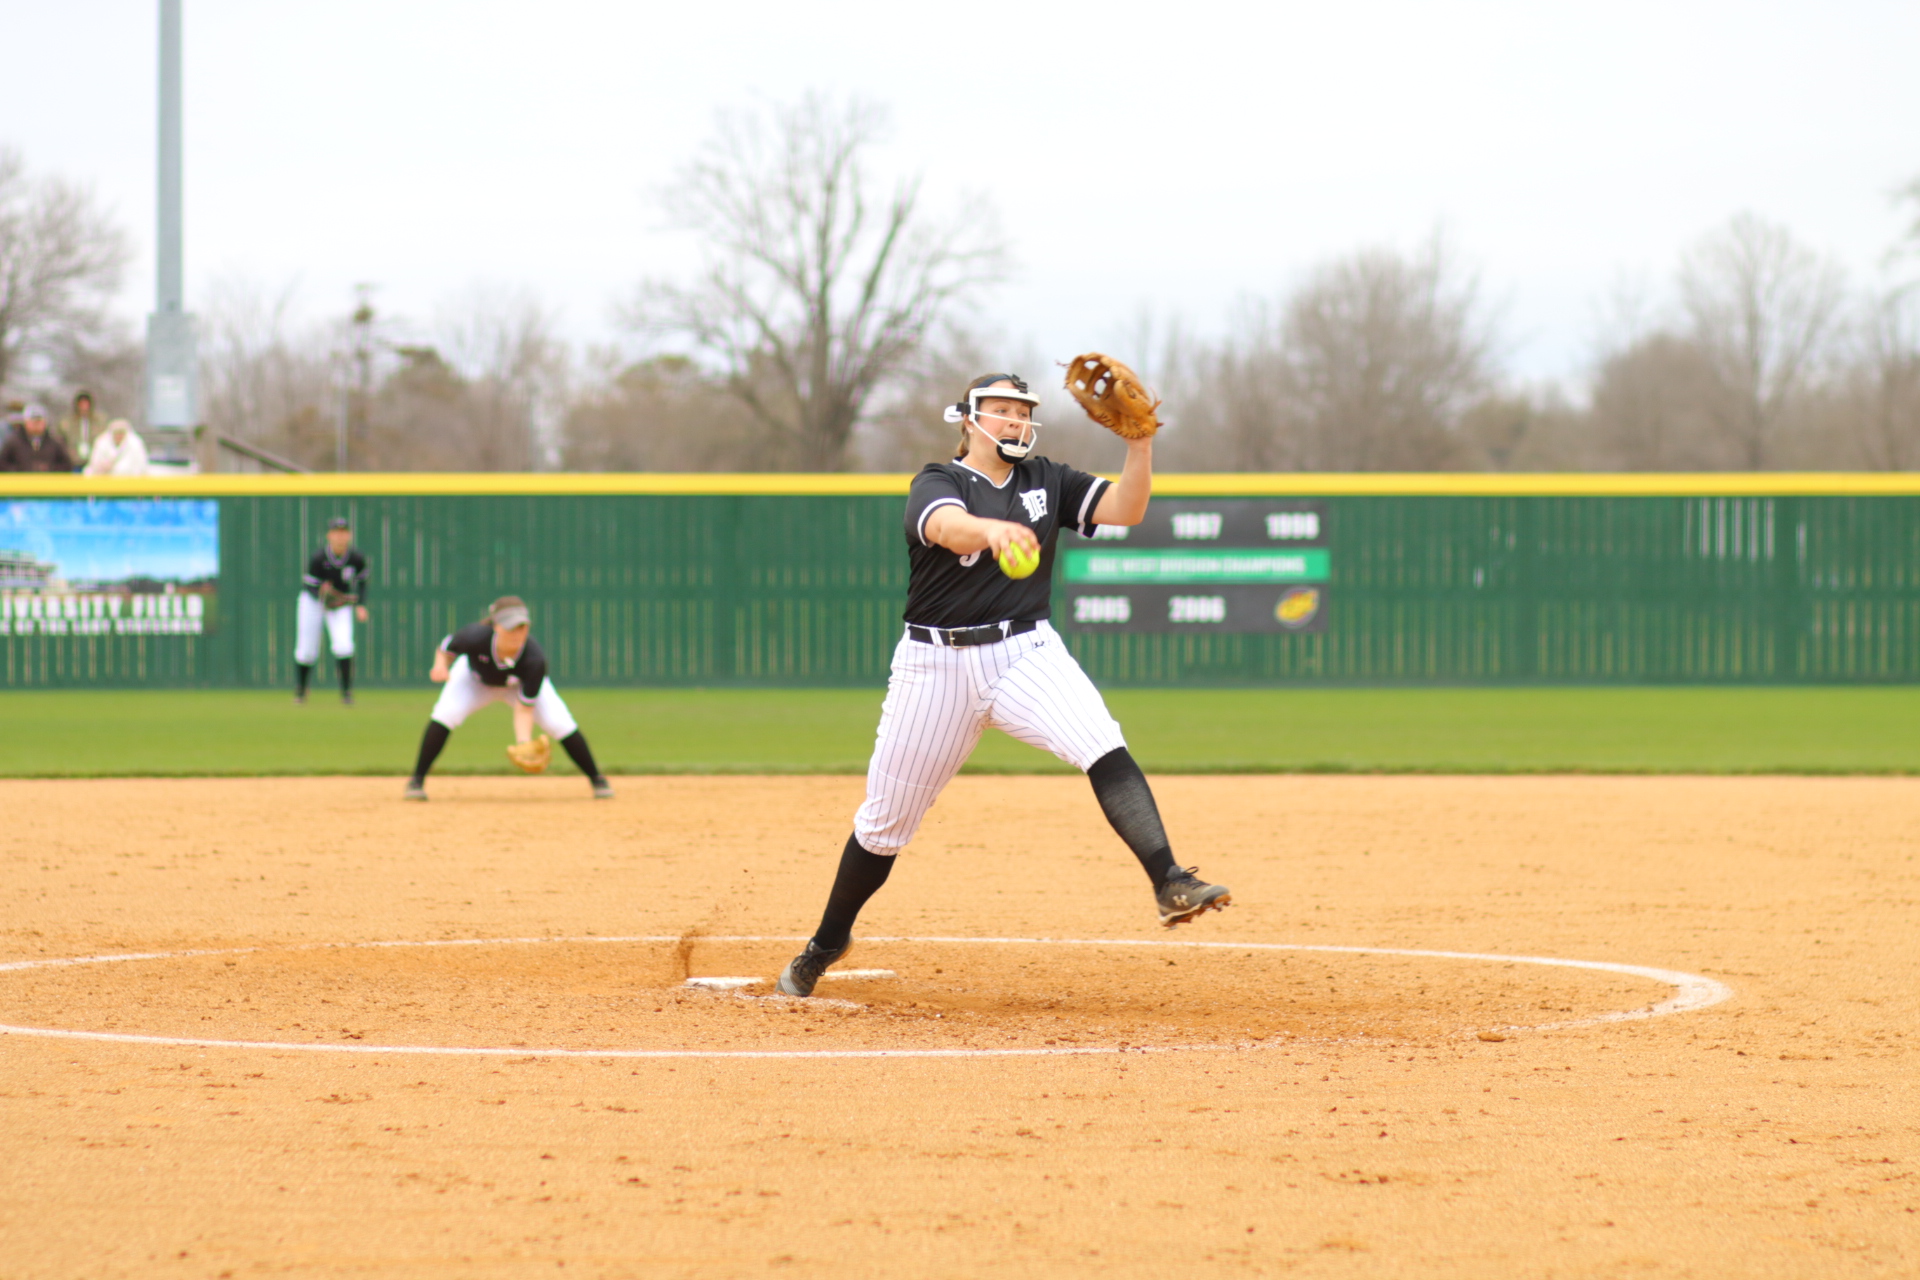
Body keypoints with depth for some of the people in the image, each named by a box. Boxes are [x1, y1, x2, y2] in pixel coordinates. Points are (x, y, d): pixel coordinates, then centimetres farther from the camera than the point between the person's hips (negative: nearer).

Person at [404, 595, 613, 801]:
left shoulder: (535, 659, -39)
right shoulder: (476, 637, -39)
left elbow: (524, 708, -35)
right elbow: (446, 646, -17)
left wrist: (524, 744, -50)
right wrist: (441, 666, -39)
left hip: (520, 684, 0)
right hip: (476, 679, 0)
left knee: (560, 723, -17)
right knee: (446, 713, -26)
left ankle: (596, 778, 7)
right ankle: (417, 781, -12)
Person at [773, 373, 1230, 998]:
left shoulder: (1046, 481, 8)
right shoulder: (936, 483, -6)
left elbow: (1126, 509, -3)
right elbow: (948, 527, -30)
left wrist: (1140, 441, -20)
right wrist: (993, 530, -53)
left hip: (1026, 655, 2)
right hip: (938, 664, -2)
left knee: (1103, 748, -27)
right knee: (886, 818, 8)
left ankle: (1169, 883, -38)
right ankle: (826, 943, 30)